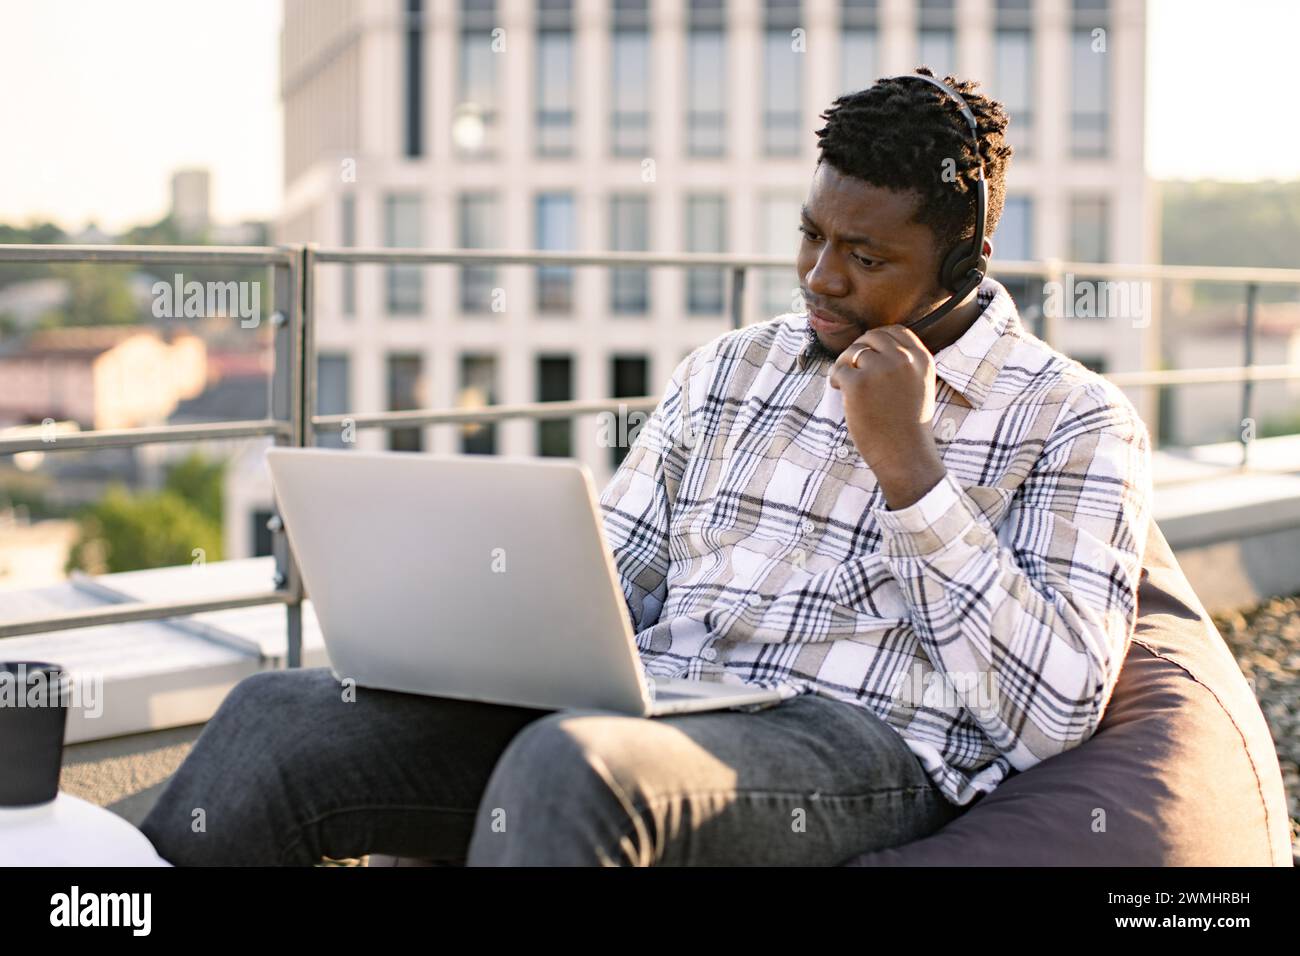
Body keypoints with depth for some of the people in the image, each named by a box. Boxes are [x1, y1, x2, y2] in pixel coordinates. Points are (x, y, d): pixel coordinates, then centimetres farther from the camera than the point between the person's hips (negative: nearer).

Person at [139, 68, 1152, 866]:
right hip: (643, 702, 6)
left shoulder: (1078, 424, 5)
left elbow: (1054, 712, -7)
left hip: (859, 745, -5)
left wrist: (908, 463, -10)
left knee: (572, 766, -39)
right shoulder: (727, 371, 21)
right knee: (274, 718, -17)